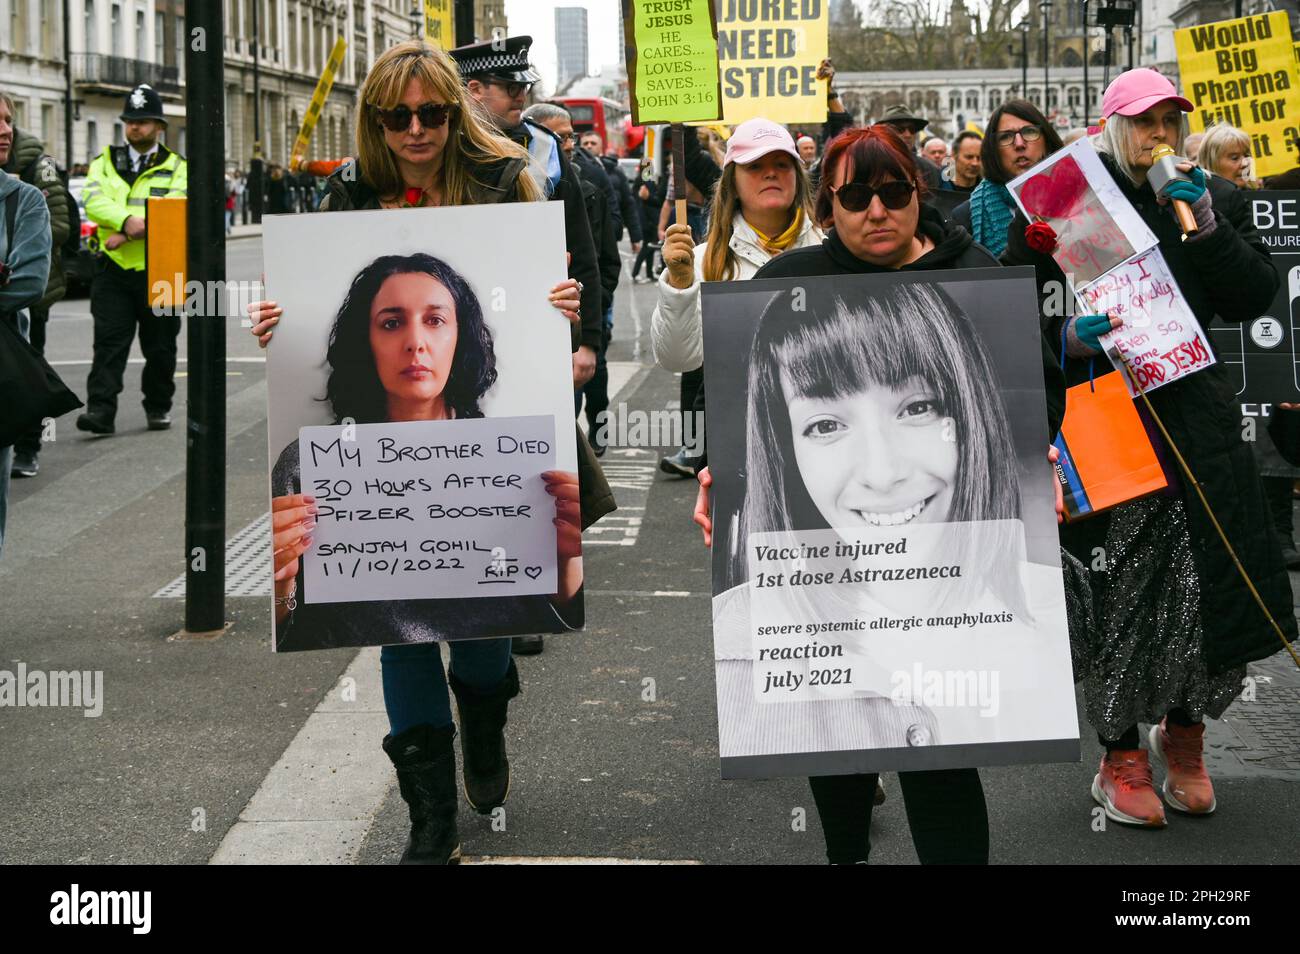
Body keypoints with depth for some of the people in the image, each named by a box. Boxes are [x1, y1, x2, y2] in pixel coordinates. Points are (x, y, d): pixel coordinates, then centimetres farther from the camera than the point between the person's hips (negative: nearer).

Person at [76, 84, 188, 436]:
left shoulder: (176, 167, 6)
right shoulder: (105, 162, 12)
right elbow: (93, 200, -5)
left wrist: (127, 235, -18)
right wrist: (127, 220, -24)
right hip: (113, 268, 1)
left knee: (160, 346, 8)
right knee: (109, 342, -7)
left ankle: (158, 407, 21)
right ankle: (100, 410, -11)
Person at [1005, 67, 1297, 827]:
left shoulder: (1215, 198, 11)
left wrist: (1206, 225, -9)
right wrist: (1067, 337, -18)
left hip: (1197, 415, 3)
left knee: (1218, 585, 1)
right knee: (1121, 590, -4)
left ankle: (1183, 733, 25)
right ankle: (1122, 756, 13)